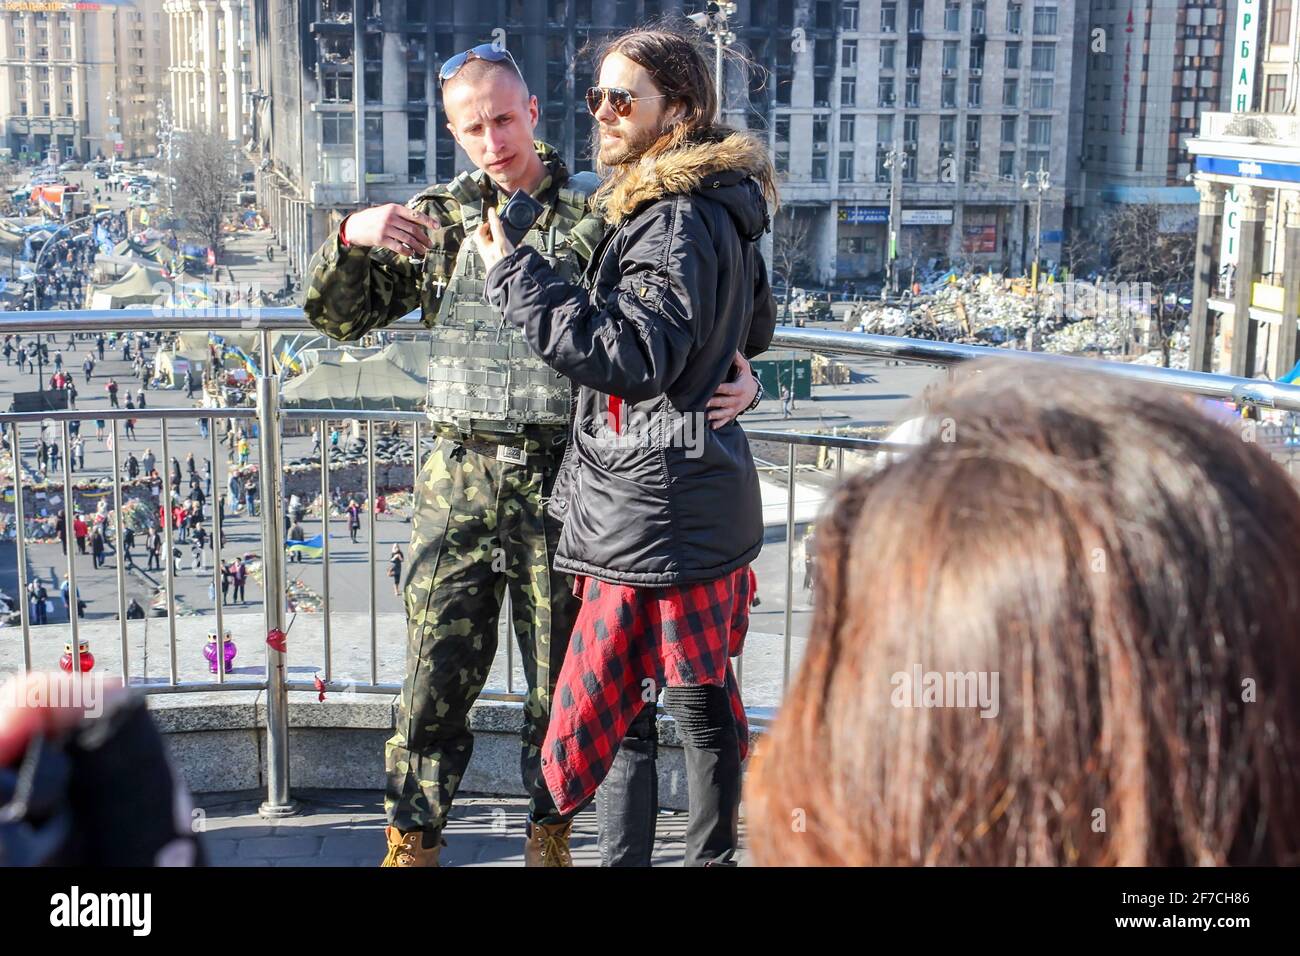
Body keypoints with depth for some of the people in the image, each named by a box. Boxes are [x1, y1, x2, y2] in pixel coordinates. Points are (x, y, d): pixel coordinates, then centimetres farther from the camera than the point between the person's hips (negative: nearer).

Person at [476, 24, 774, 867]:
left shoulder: (677, 222, -18)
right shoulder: (720, 210, 13)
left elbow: (631, 356, -26)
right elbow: (757, 329, 27)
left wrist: (517, 276, -23)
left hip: (656, 504, -10)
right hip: (706, 490, 10)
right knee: (705, 695, 16)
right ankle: (714, 852, 27)